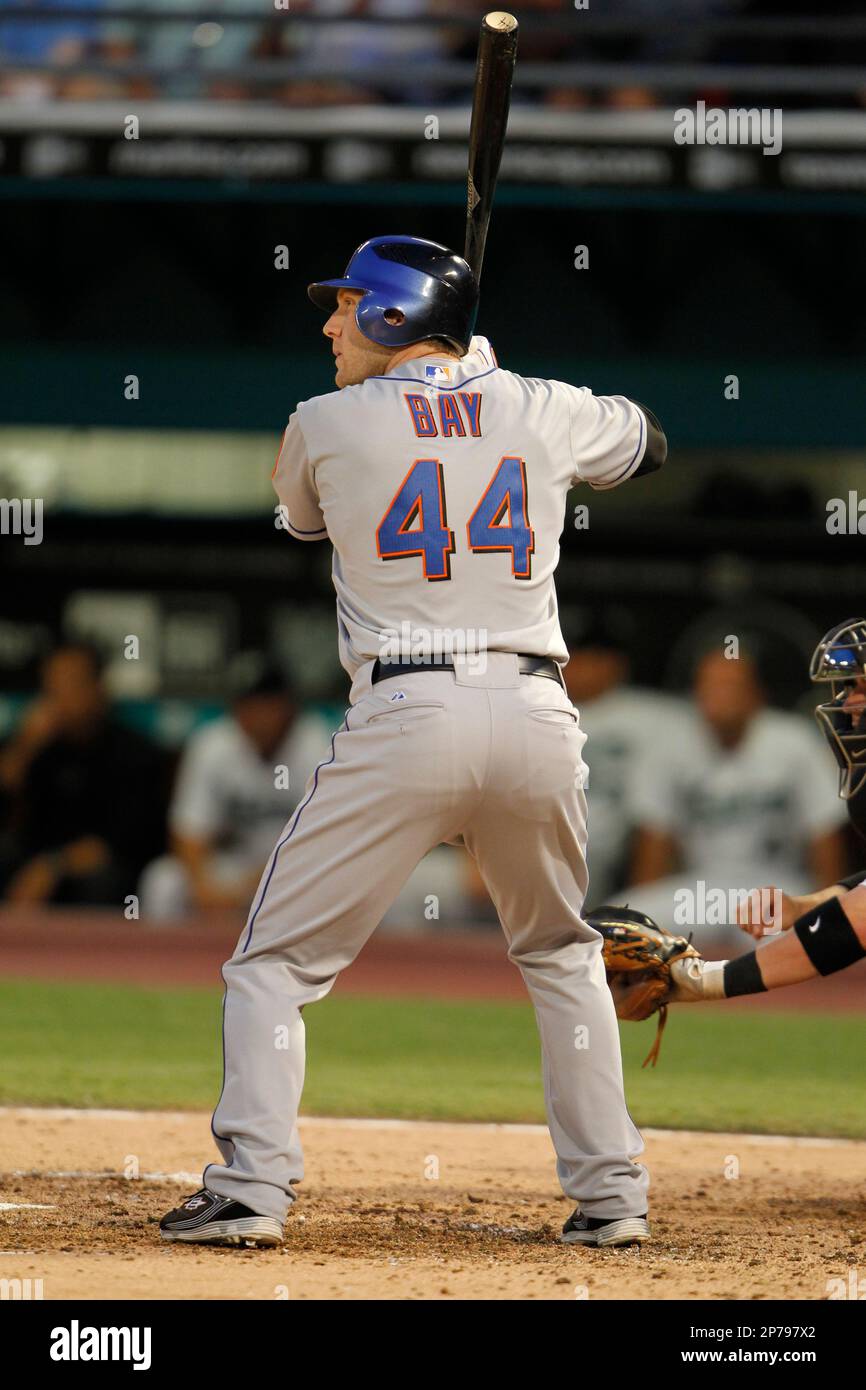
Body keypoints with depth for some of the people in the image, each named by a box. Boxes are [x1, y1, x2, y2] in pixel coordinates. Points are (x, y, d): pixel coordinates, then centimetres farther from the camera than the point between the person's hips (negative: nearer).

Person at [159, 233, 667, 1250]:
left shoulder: (325, 428, 4)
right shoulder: (545, 413, 10)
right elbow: (647, 440, 32)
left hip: (404, 717, -3)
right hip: (538, 711, 3)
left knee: (275, 961, 6)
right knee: (562, 956, 24)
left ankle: (249, 1190, -6)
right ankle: (610, 1196, 18)